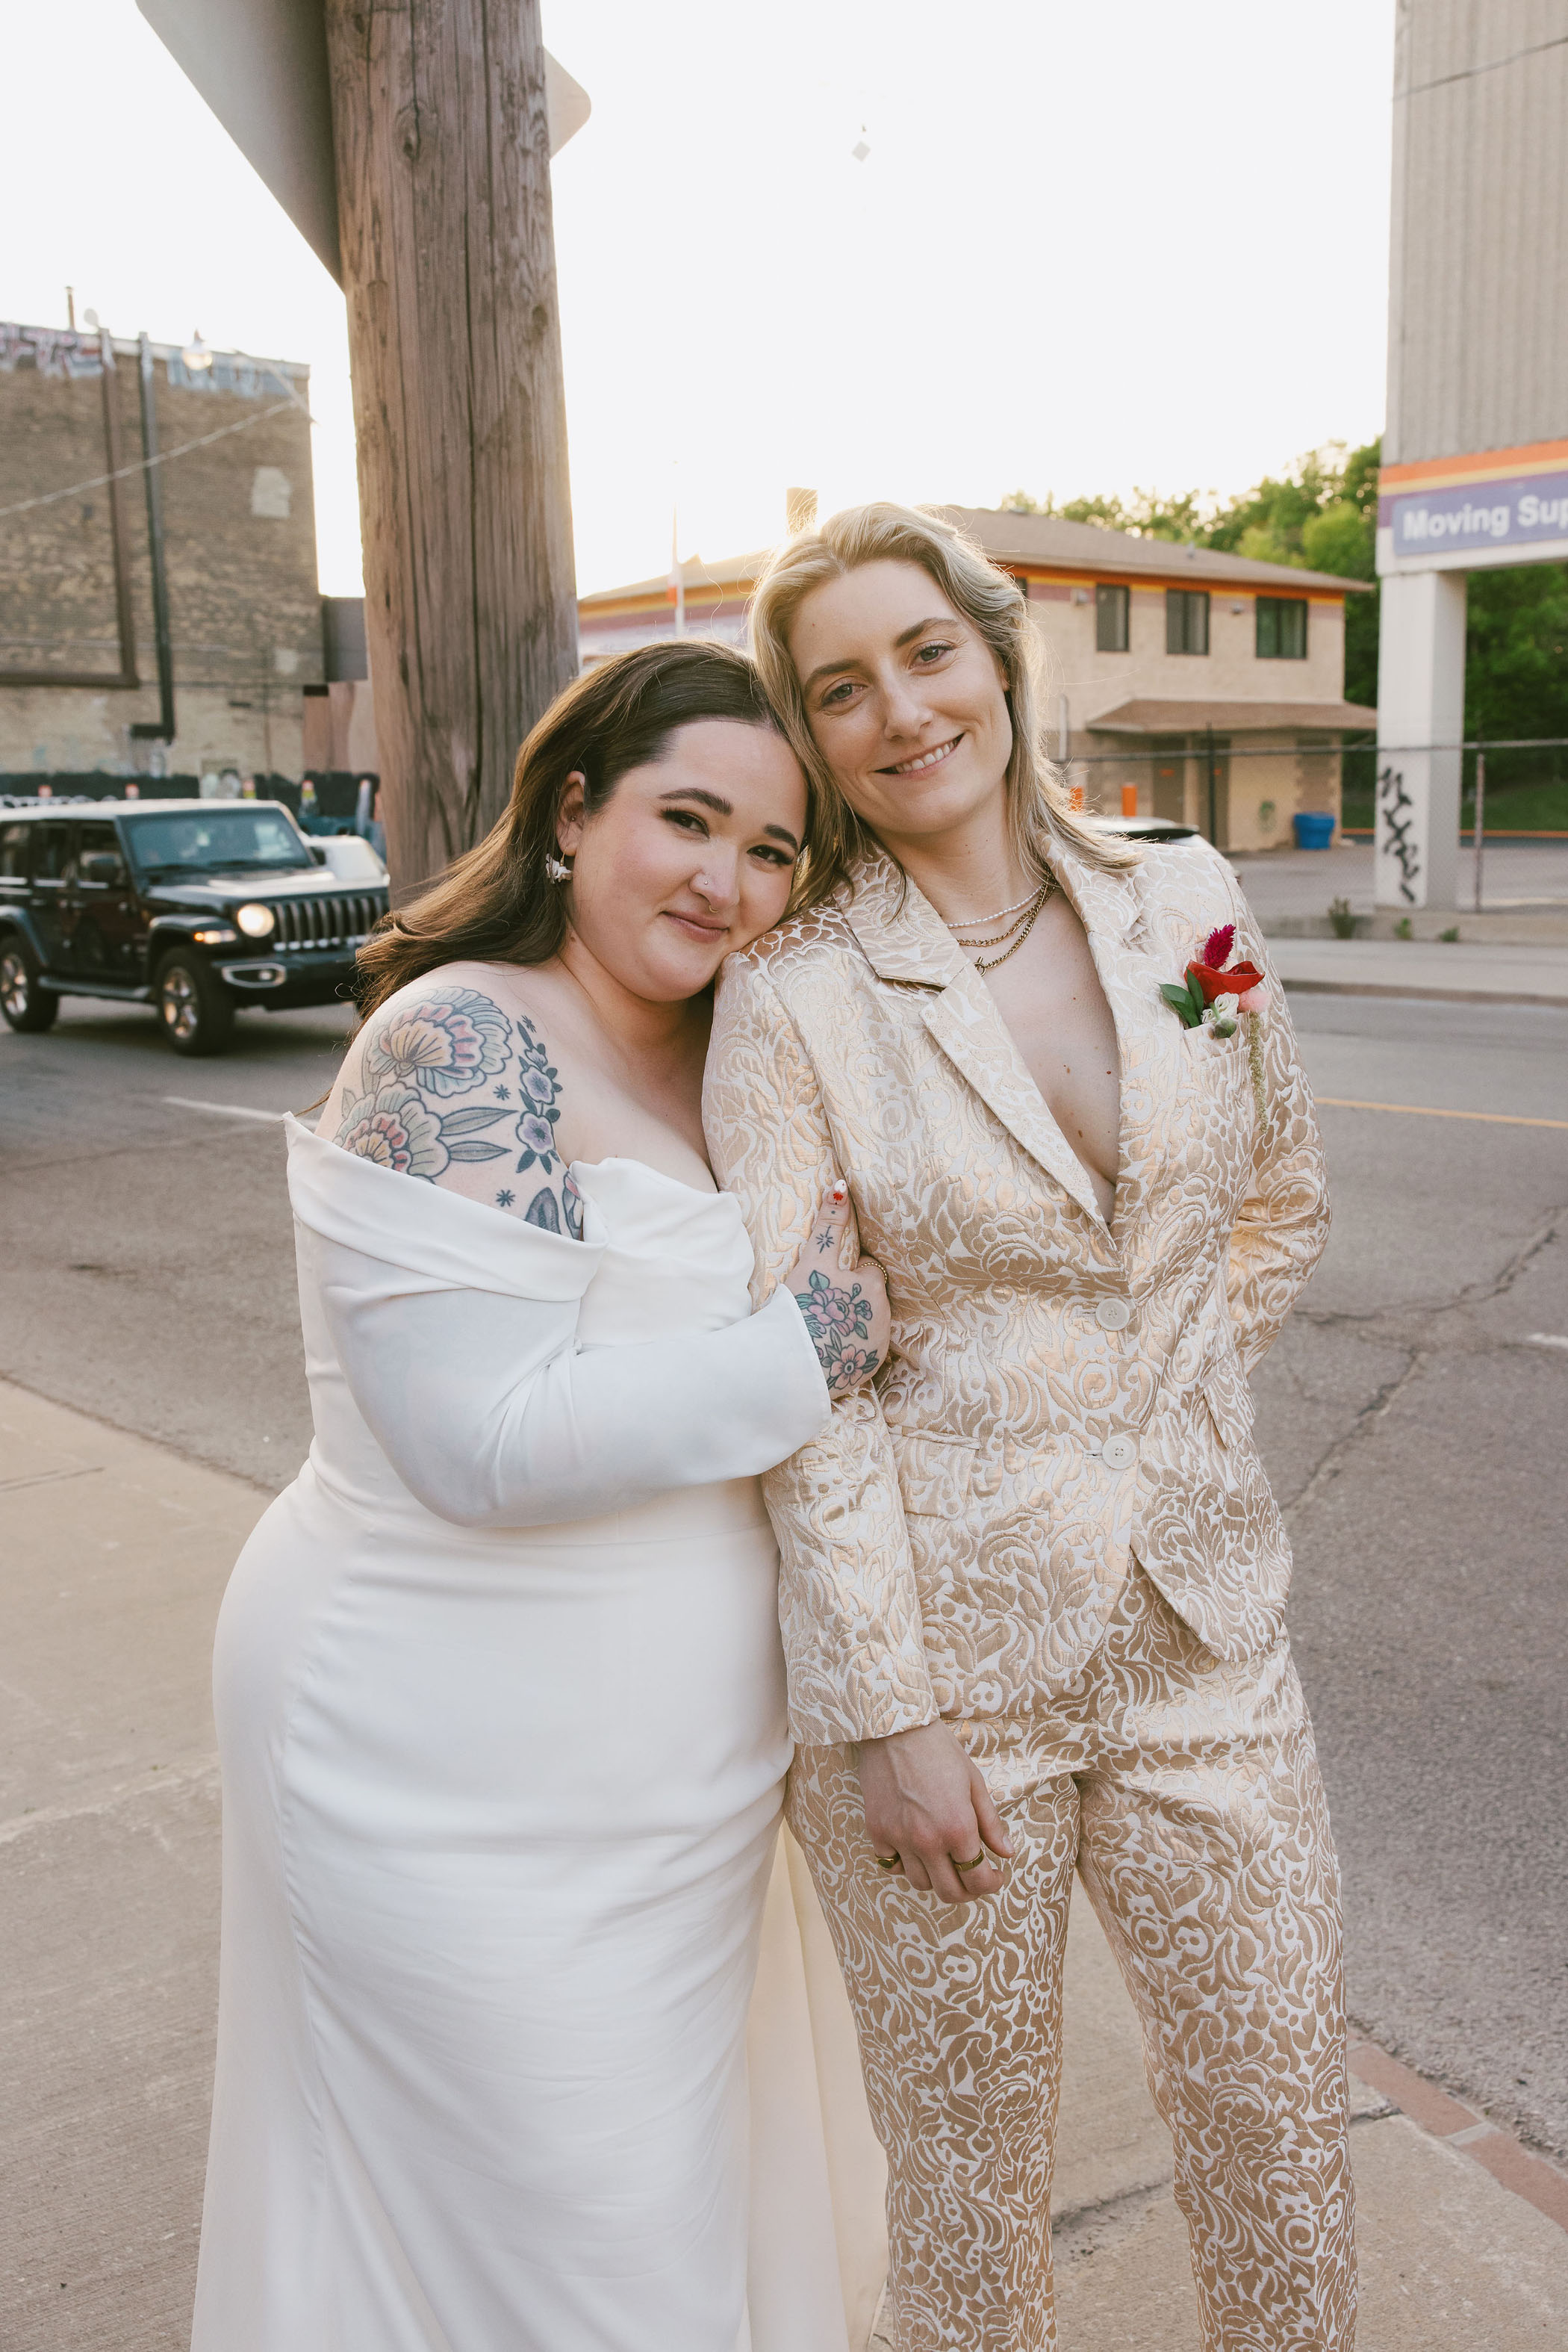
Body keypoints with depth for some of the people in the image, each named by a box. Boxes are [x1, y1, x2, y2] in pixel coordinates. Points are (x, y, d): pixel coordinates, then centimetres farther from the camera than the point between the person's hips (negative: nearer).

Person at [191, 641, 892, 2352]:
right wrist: (810, 1348, -22)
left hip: (673, 1765, 8)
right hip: (469, 1792, -8)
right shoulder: (465, 1045, -21)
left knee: (695, 2172, 25)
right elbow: (488, 1439, -28)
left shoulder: (710, 1060, 6)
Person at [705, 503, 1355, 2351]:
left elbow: (1280, 1206, 15)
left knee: (1277, 2095, 17)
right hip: (940, 1638, -3)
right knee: (967, 2144, 14)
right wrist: (886, 1713, -13)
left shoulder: (1189, 906, 1)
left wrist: (1164, 1403, 5)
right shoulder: (793, 993, -11)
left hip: (1200, 1620, 4)